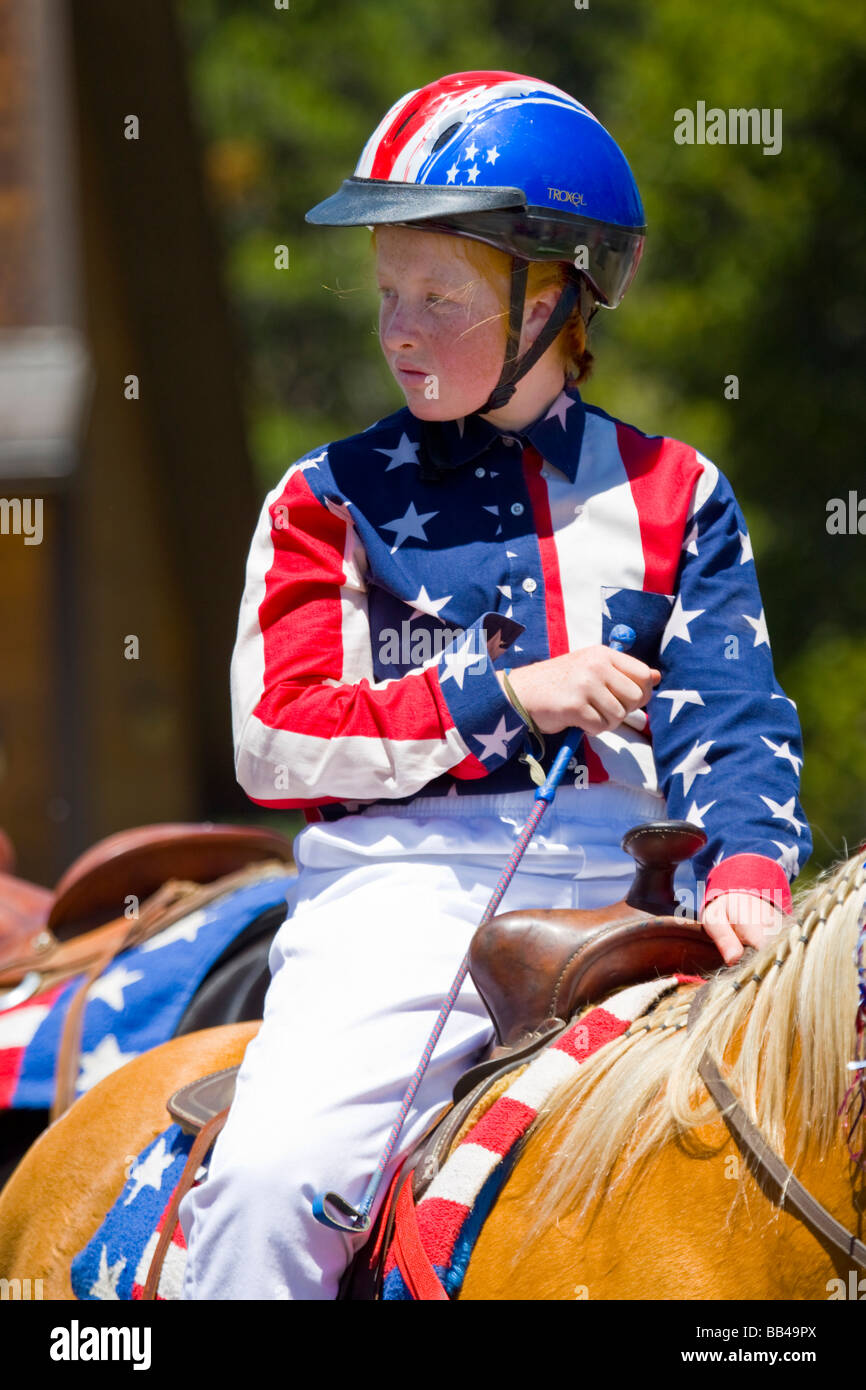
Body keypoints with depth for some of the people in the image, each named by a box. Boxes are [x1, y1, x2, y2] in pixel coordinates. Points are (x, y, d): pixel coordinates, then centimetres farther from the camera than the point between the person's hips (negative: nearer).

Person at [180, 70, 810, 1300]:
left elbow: (728, 719, 5)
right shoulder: (332, 500, 10)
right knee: (272, 1175, -25)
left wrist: (746, 875, -16)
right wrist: (502, 700, -8)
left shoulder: (672, 494, 13)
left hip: (619, 882, 1)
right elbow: (273, 739, 1)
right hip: (404, 884, -1)